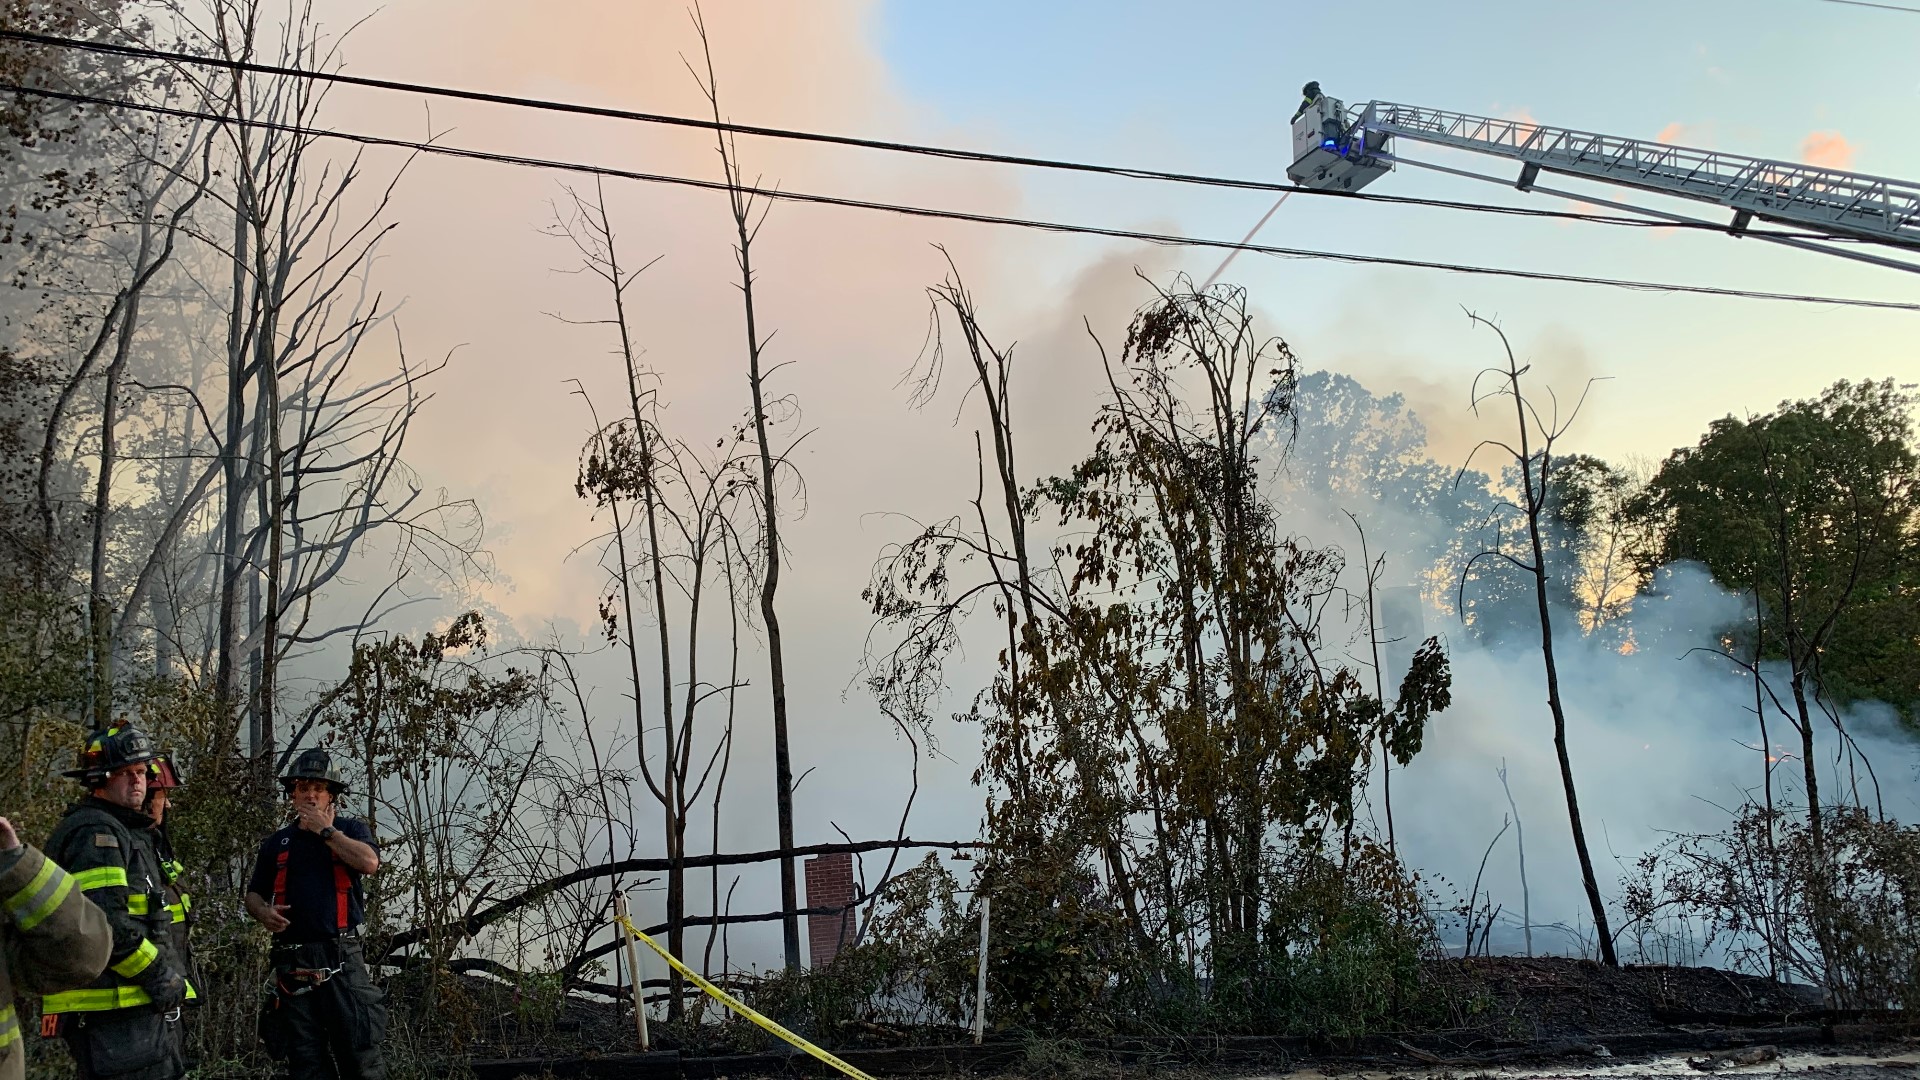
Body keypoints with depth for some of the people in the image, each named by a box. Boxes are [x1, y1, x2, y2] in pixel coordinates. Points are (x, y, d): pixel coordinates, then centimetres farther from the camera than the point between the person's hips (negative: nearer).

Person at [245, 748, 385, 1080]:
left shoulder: (350, 830, 7)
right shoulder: (277, 843, 17)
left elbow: (370, 862, -14)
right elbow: (253, 894, 22)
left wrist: (325, 830, -8)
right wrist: (263, 912, -1)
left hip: (342, 957, -3)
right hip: (292, 962, 3)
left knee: (360, 1052, -6)